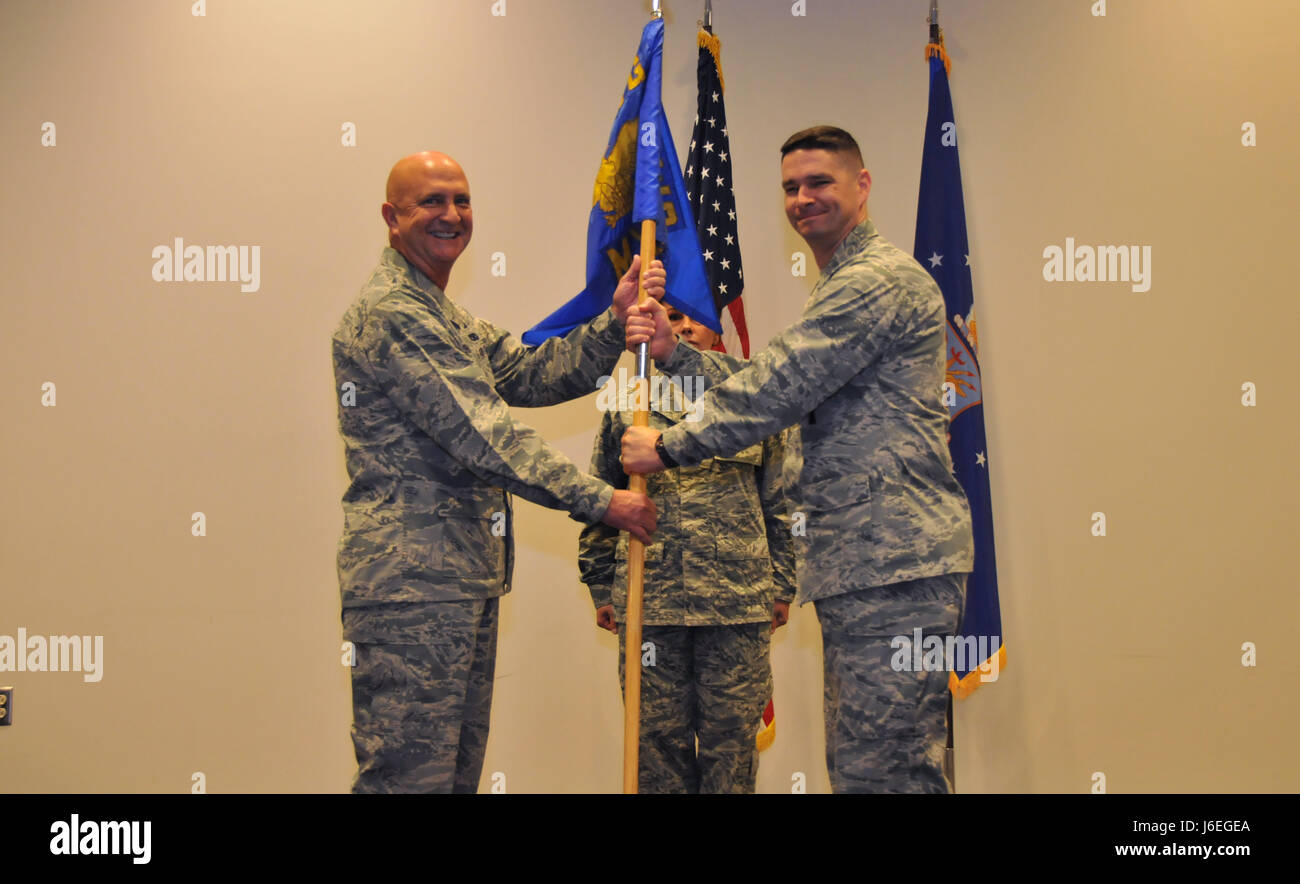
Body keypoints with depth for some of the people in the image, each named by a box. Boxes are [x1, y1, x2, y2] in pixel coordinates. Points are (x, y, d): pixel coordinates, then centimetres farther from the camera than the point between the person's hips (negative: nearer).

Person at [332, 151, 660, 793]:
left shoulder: (454, 323, 24)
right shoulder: (389, 315, -11)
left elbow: (535, 374, 11)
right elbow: (482, 434, -17)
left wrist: (615, 320, -3)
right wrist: (599, 500, -15)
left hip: (464, 584, 11)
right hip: (412, 588, -10)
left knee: (456, 771, 13)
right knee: (410, 777, -9)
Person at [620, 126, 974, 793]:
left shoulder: (878, 281, -9)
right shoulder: (843, 289, 27)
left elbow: (775, 390, -14)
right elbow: (769, 394, 19)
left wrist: (669, 448, -4)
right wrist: (672, 352, 7)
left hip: (893, 563, -11)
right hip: (863, 563, 11)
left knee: (879, 771, -12)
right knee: (859, 762, 14)